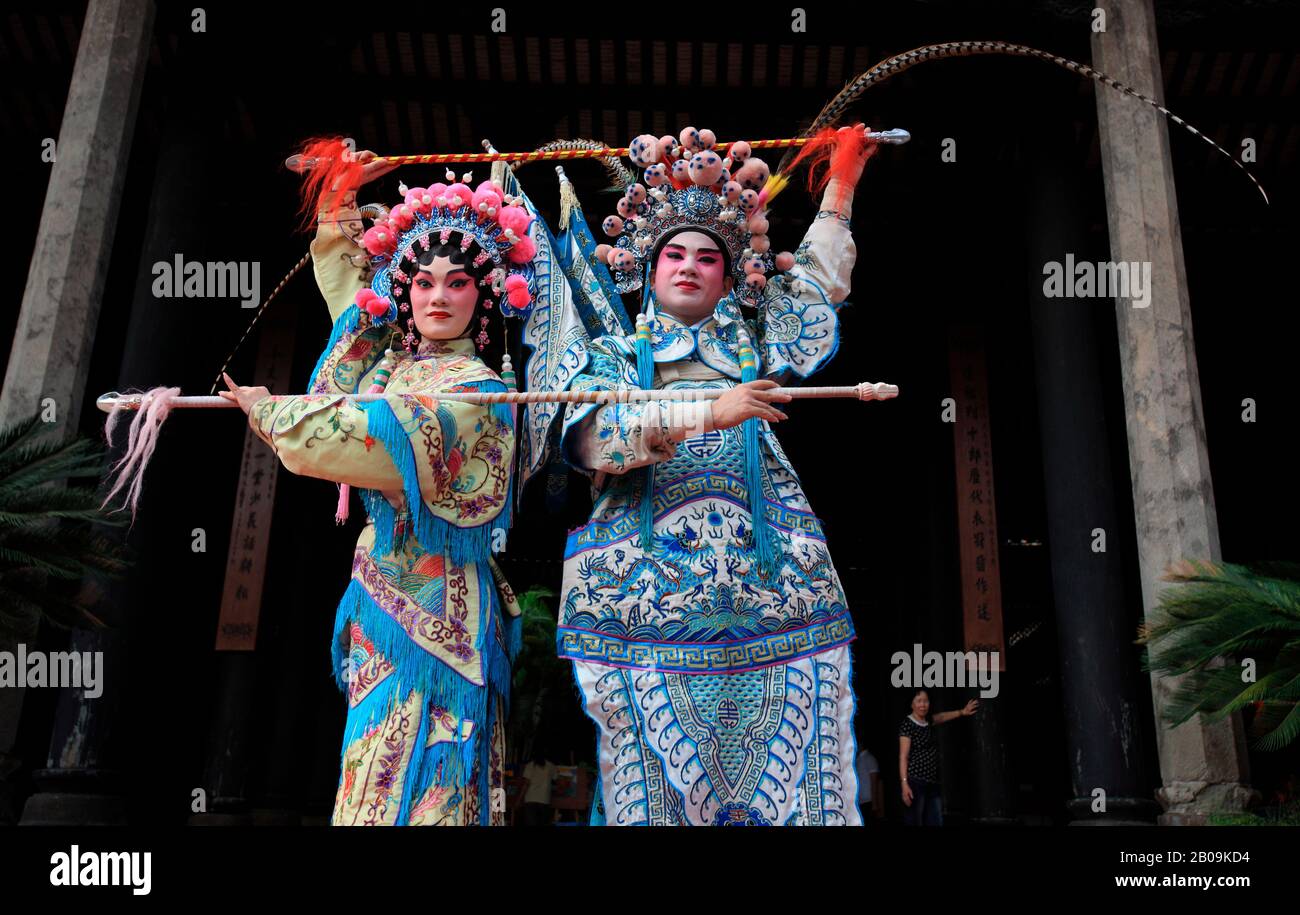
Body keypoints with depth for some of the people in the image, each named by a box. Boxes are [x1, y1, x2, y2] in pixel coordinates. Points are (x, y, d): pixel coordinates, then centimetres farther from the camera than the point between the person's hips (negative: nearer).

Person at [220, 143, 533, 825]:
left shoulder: (475, 393, -14)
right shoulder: (391, 357, 9)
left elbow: (357, 437, -20)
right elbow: (341, 267, 27)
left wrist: (266, 409, -3)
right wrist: (339, 200, 23)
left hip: (432, 612, -7)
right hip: (384, 595, 7)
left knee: (410, 792, -3)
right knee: (372, 775, 12)